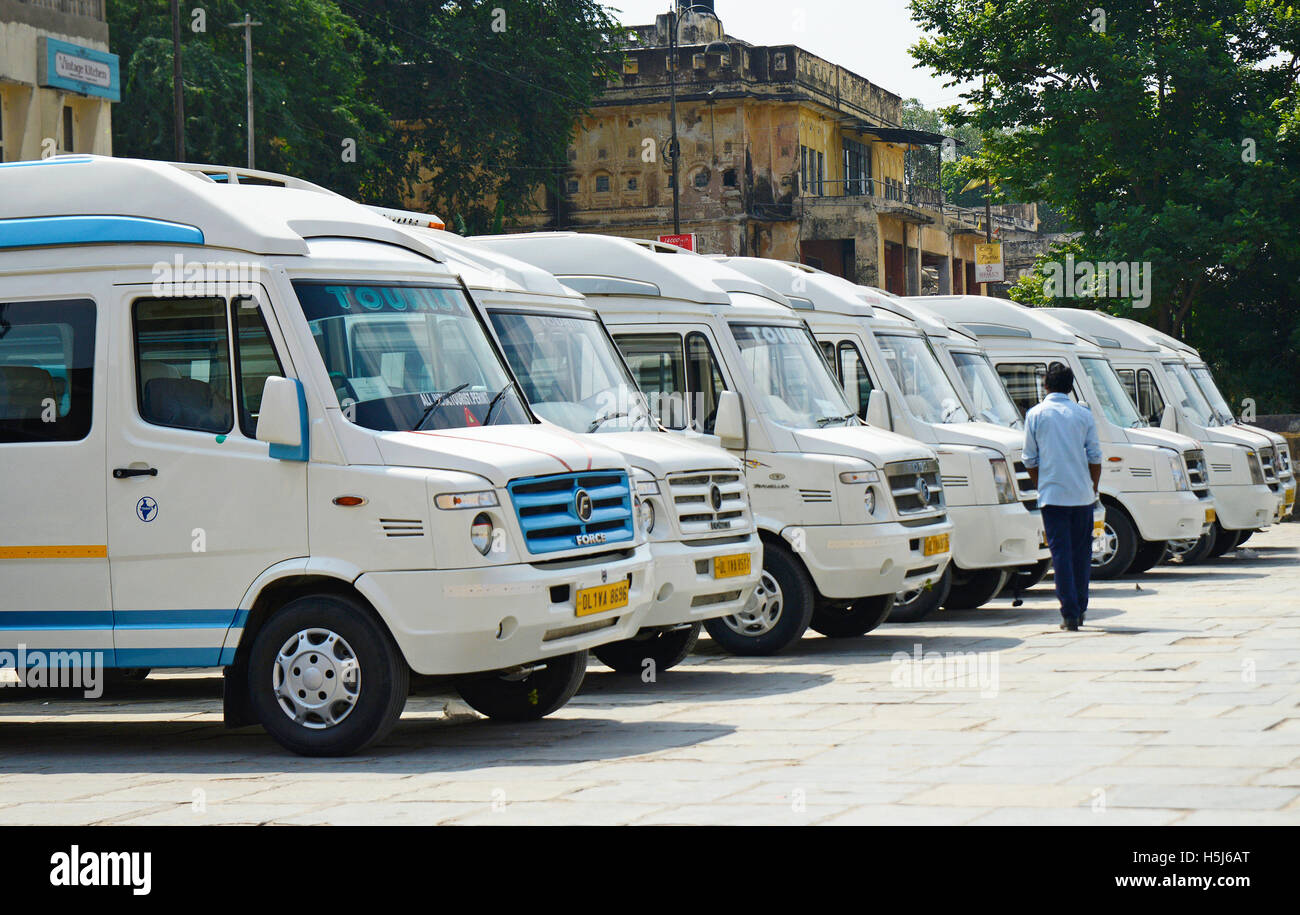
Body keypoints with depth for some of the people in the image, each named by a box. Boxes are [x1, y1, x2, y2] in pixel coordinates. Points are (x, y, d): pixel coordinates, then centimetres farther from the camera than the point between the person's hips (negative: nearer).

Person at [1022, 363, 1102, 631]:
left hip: (1052, 495, -1)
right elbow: (1095, 457, 3)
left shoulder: (1036, 415, -1)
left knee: (1060, 551, -1)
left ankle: (1070, 612, -8)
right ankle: (1080, 610, 19)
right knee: (1082, 551, 13)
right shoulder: (1083, 414, 2)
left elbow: (1030, 460, 2)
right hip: (1082, 494, 1)